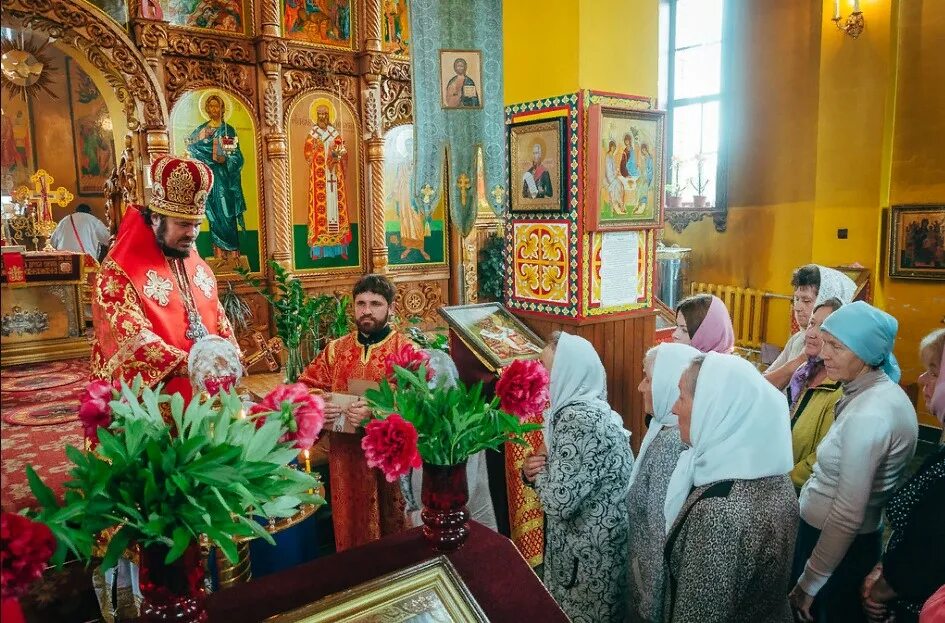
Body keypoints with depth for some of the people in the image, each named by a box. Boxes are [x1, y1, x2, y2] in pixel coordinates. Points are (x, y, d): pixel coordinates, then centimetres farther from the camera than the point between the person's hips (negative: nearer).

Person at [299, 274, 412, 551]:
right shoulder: (335, 349, 9)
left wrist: (376, 411, -27)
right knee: (350, 526, 14)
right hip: (345, 457, 4)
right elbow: (305, 387, 12)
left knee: (390, 528, 8)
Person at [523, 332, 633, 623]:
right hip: (583, 545, 9)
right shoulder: (576, 409, 3)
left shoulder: (580, 418, -26)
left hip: (593, 554, -9)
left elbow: (560, 501, -29)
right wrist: (533, 471, -7)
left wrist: (537, 471, -11)